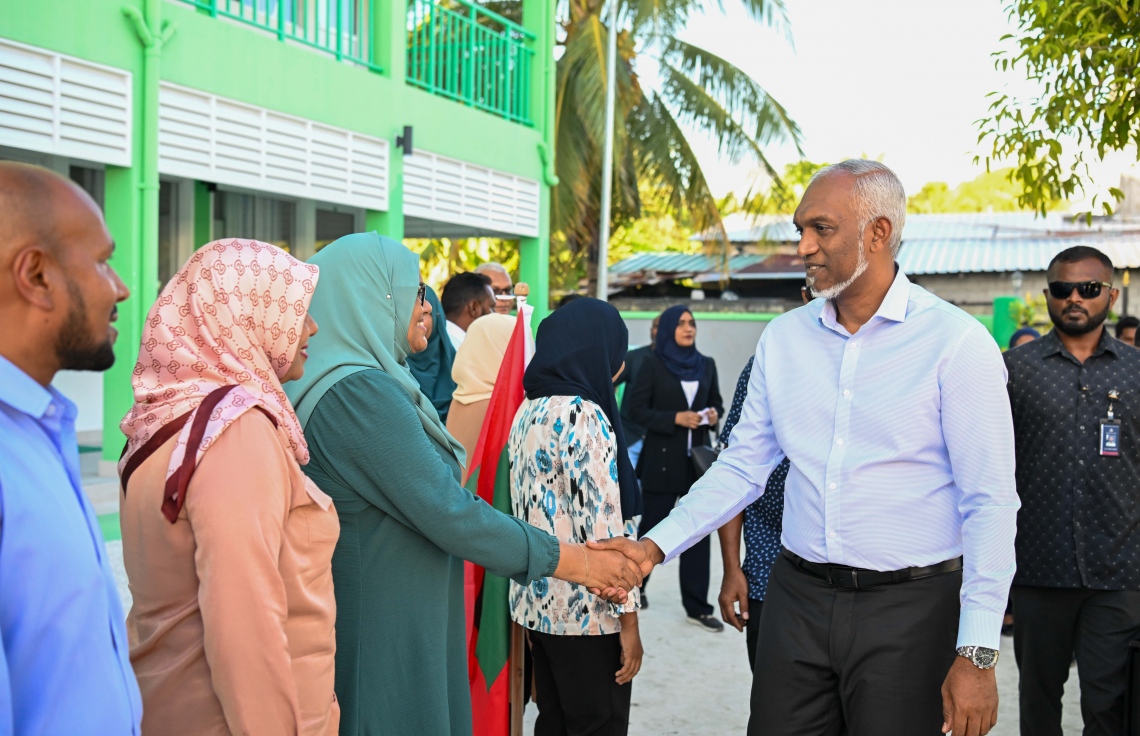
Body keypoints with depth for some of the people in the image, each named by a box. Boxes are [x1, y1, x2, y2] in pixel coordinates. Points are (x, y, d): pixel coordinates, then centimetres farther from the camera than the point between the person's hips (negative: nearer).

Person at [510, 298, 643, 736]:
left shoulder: (529, 410, 8)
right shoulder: (584, 415, -17)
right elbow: (603, 526, -20)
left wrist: (532, 602, 18)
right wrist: (628, 616, -15)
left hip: (538, 602, 8)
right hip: (587, 611, -8)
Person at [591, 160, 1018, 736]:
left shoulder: (957, 342, -9)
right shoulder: (782, 338, 6)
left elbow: (990, 503, -10)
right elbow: (742, 467, 10)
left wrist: (977, 655, -13)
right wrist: (656, 546, -2)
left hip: (908, 607, -4)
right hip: (797, 597, 4)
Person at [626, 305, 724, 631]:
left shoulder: (706, 365, 8)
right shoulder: (653, 364, -4)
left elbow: (717, 402, 18)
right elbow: (636, 408, -8)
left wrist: (715, 414, -5)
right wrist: (675, 418, -18)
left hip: (699, 457, 4)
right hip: (662, 459, -4)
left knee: (699, 531, 3)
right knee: (652, 526, 6)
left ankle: (698, 607, 10)